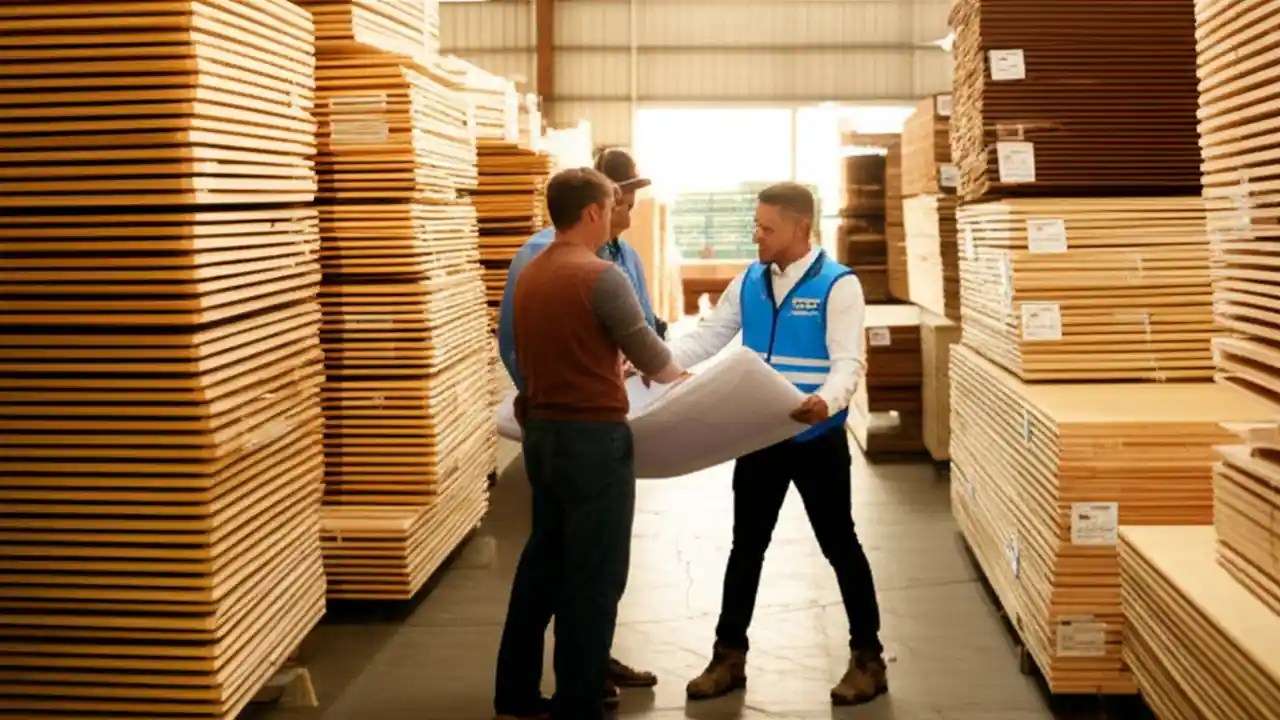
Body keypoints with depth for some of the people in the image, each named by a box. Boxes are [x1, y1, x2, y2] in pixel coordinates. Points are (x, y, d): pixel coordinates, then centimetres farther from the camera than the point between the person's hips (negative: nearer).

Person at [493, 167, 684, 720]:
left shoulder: (530, 275, 7)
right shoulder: (600, 276, -16)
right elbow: (647, 351, -7)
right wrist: (678, 377, 13)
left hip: (542, 431, 8)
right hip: (592, 436, -8)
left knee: (542, 563, 17)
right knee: (593, 575, 2)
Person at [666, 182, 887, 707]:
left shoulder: (838, 284, -12)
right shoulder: (748, 282, 4)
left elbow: (848, 361, -20)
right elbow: (707, 339, 6)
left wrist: (828, 401, -40)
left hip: (817, 440, -5)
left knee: (839, 546, 6)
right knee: (746, 545, 13)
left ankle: (868, 659, 21)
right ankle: (729, 656, 26)